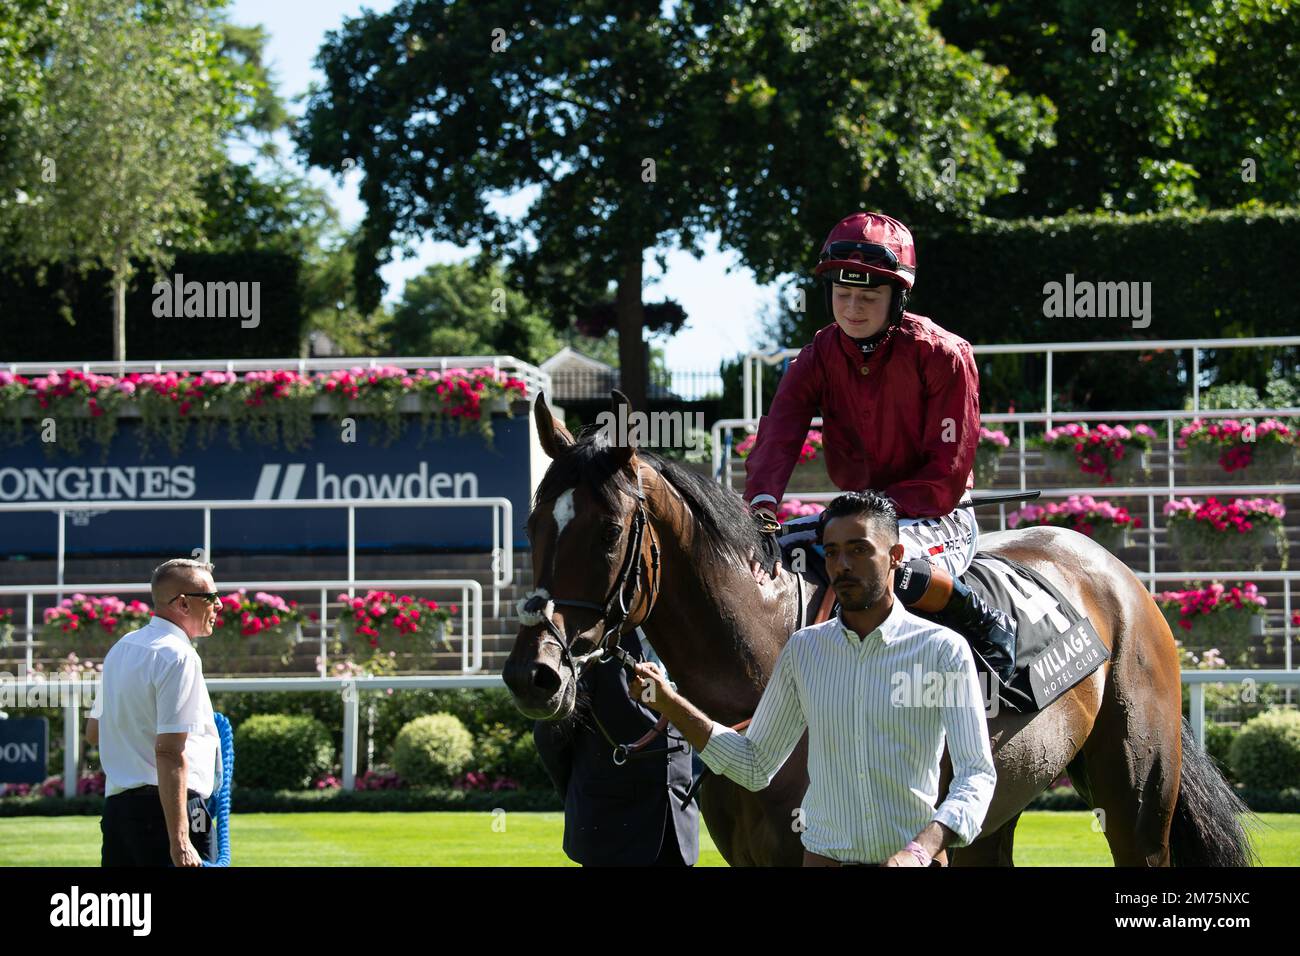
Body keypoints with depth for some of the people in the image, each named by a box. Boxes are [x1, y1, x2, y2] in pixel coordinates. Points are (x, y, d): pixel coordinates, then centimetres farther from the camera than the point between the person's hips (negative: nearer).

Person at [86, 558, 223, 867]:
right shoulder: (179, 657, -12)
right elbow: (169, 752, -21)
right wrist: (179, 842, -24)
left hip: (114, 805, 9)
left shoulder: (121, 648, 16)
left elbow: (93, 733, 26)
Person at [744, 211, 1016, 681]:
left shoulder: (943, 355, -14)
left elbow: (948, 476, -15)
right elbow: (777, 435, -15)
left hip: (936, 517, -7)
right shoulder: (818, 358, 0)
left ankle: (986, 622, -14)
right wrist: (762, 508, -35)